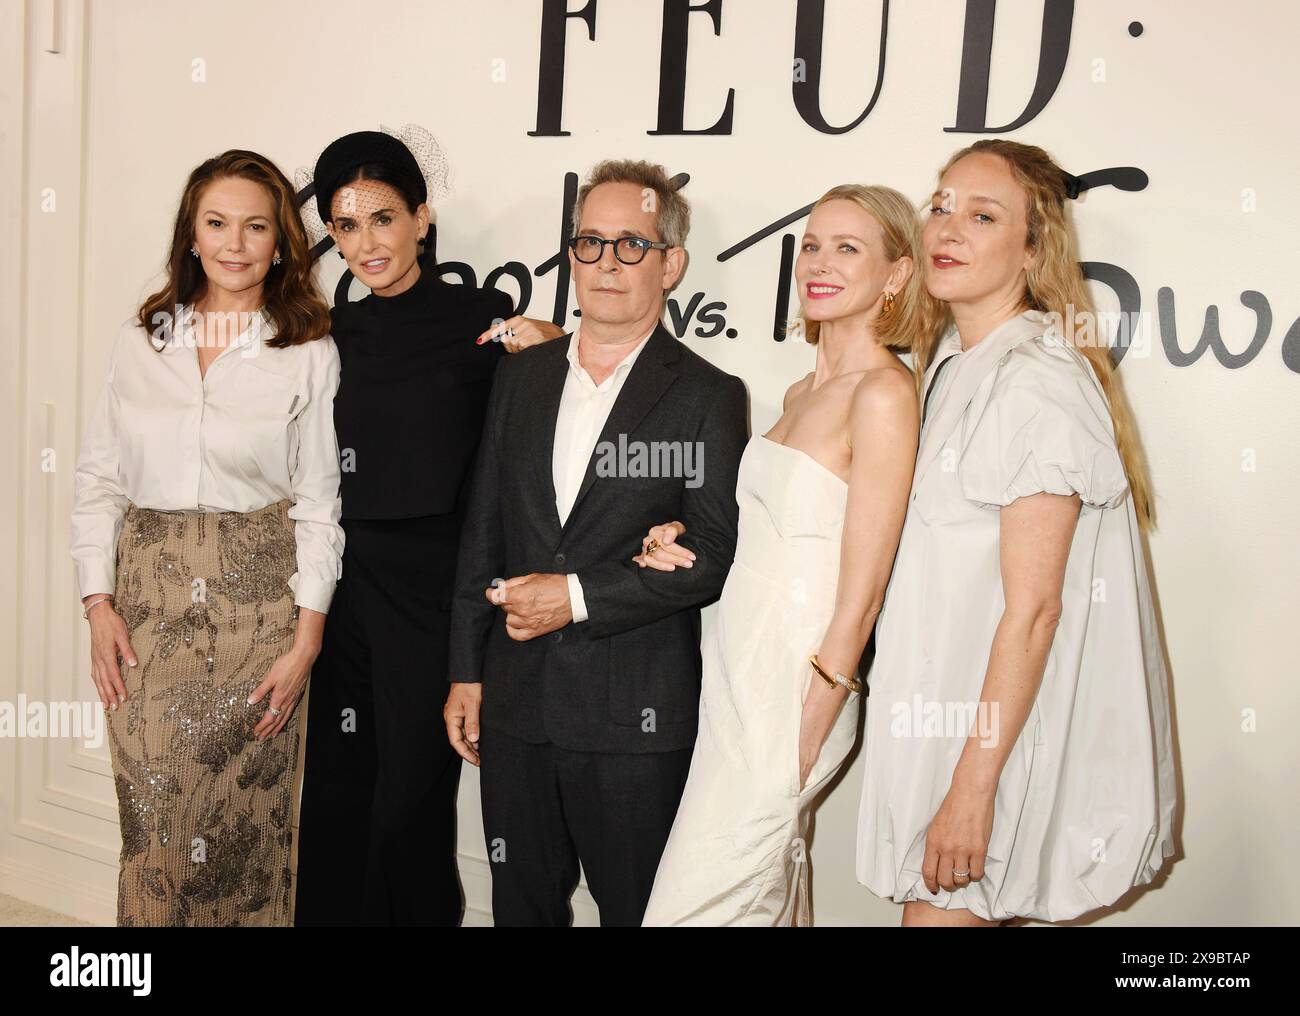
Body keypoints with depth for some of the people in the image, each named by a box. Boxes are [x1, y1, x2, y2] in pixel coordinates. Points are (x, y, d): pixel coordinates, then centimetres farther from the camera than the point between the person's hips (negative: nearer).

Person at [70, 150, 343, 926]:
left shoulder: (310, 354, -1)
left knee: (246, 817, 3)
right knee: (152, 813, 5)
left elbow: (318, 503, -2)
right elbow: (99, 477, 8)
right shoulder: (143, 341, 6)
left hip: (256, 599, -2)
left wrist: (307, 639, -7)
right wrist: (99, 604, 0)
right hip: (148, 599, 2)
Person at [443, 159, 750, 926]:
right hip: (516, 710, 5)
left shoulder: (708, 396, -5)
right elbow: (483, 531, 11)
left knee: (637, 911, 9)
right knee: (522, 907, 17)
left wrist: (580, 597, -15)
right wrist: (467, 670, 9)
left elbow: (715, 555, -11)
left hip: (636, 724, -4)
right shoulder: (522, 377, 10)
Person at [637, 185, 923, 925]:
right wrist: (683, 547, 1)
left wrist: (798, 752, -15)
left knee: (693, 907, 0)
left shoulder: (884, 392, -17)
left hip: (796, 690, -8)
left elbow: (859, 597, -17)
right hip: (738, 670, 8)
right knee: (774, 890, 18)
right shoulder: (803, 393, 10)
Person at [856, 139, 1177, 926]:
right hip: (952, 712, 9)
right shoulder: (953, 361, 10)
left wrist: (972, 787, -20)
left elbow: (1033, 609, -21)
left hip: (1005, 735, -8)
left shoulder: (1038, 383, -19)